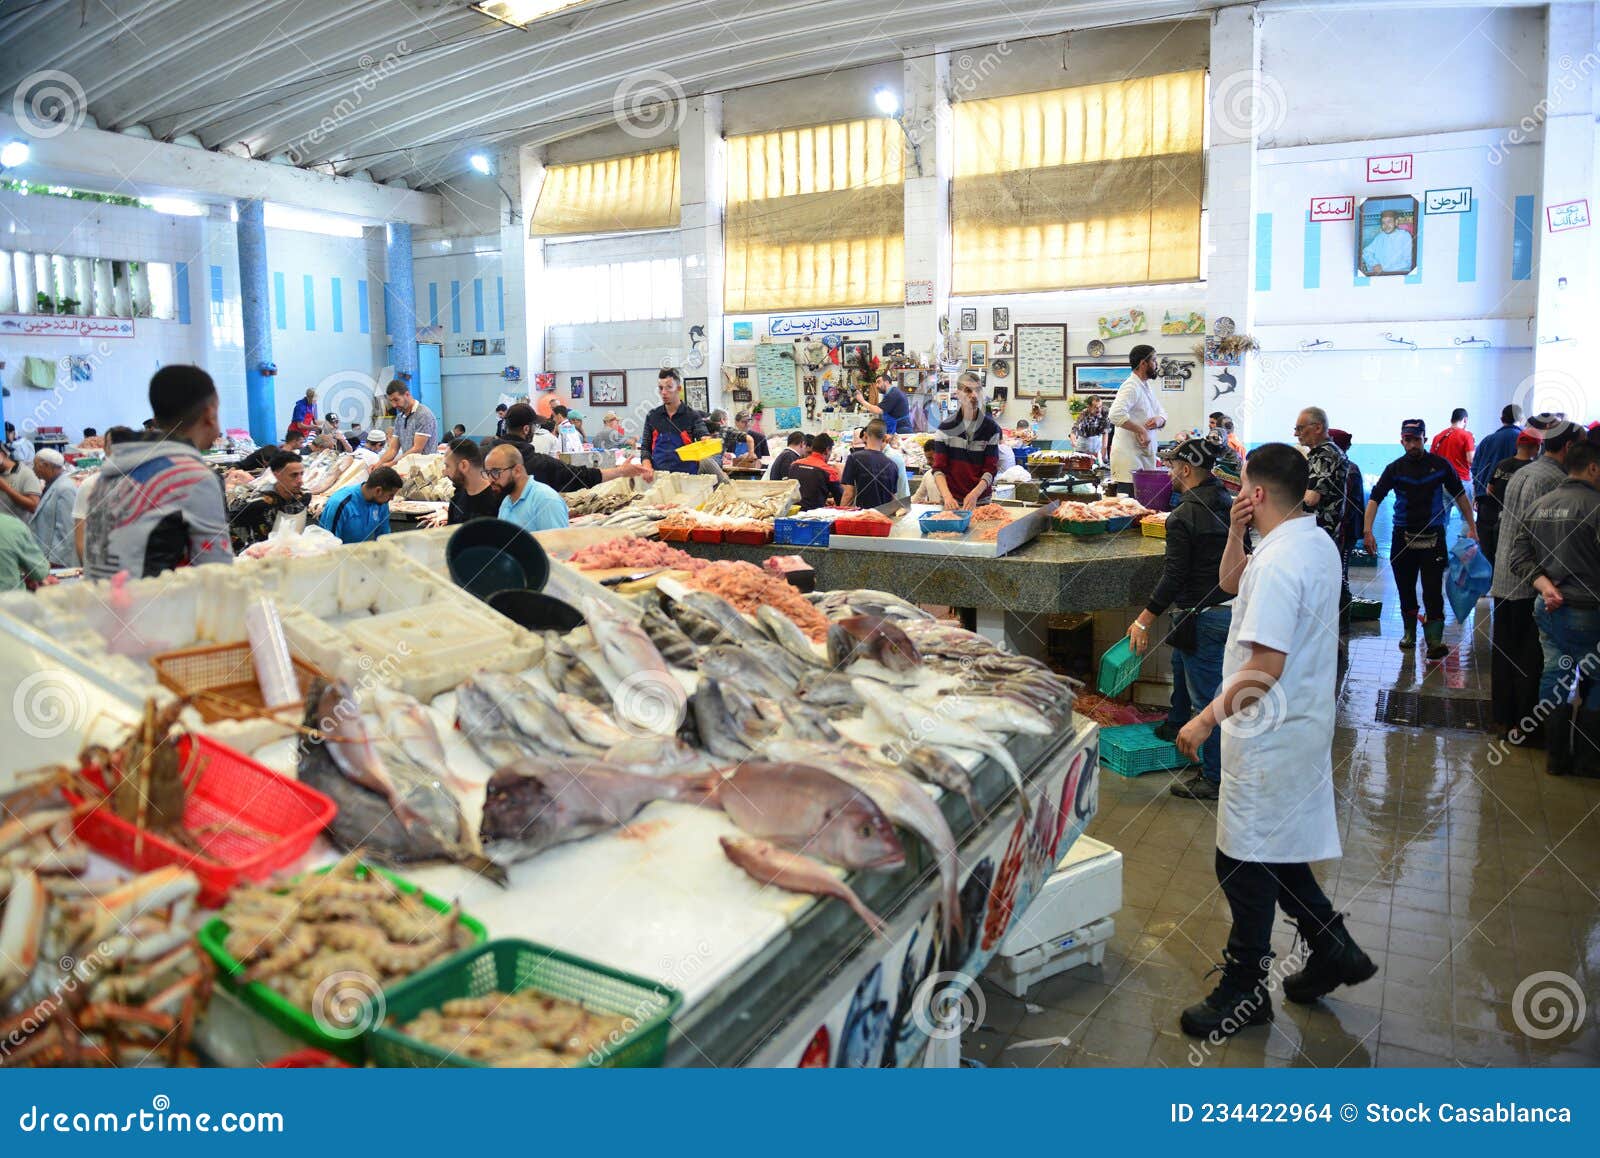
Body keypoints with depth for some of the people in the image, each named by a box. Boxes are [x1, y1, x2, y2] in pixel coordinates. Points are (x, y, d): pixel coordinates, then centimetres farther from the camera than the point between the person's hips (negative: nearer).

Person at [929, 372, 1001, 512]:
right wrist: (947, 496, -22)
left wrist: (975, 494, -21)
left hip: (980, 499, 0)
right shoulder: (946, 428, -2)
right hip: (951, 501, 0)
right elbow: (938, 468, -6)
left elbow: (990, 469, -5)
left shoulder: (991, 428, -1)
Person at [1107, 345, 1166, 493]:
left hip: (1145, 456, 10)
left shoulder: (1148, 387, 19)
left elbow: (1162, 414, 24)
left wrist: (1159, 419, 0)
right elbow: (1116, 415, -29)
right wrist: (1140, 430, -22)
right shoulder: (1131, 387, -14)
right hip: (1129, 458, -10)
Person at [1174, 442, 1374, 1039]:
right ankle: (1334, 949, 34)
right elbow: (1230, 583, 21)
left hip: (1271, 734, -10)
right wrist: (1237, 534, 4)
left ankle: (1244, 990, 16)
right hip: (1303, 722, 10)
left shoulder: (1280, 562, -24)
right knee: (1278, 851, 22)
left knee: (1246, 862, 3)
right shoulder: (1316, 542, 8)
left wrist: (1206, 719, -21)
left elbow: (1266, 667, -28)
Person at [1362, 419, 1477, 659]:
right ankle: (1409, 633, 27)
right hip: (1403, 537, 2)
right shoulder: (1395, 468, 1)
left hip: (1433, 536, -2)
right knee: (1406, 589, 10)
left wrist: (1471, 527, 5)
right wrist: (1367, 530, -21)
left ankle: (1435, 641, -8)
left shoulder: (1440, 465, 1)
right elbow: (1375, 498, -8)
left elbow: (1460, 495, 9)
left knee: (1433, 590, -8)